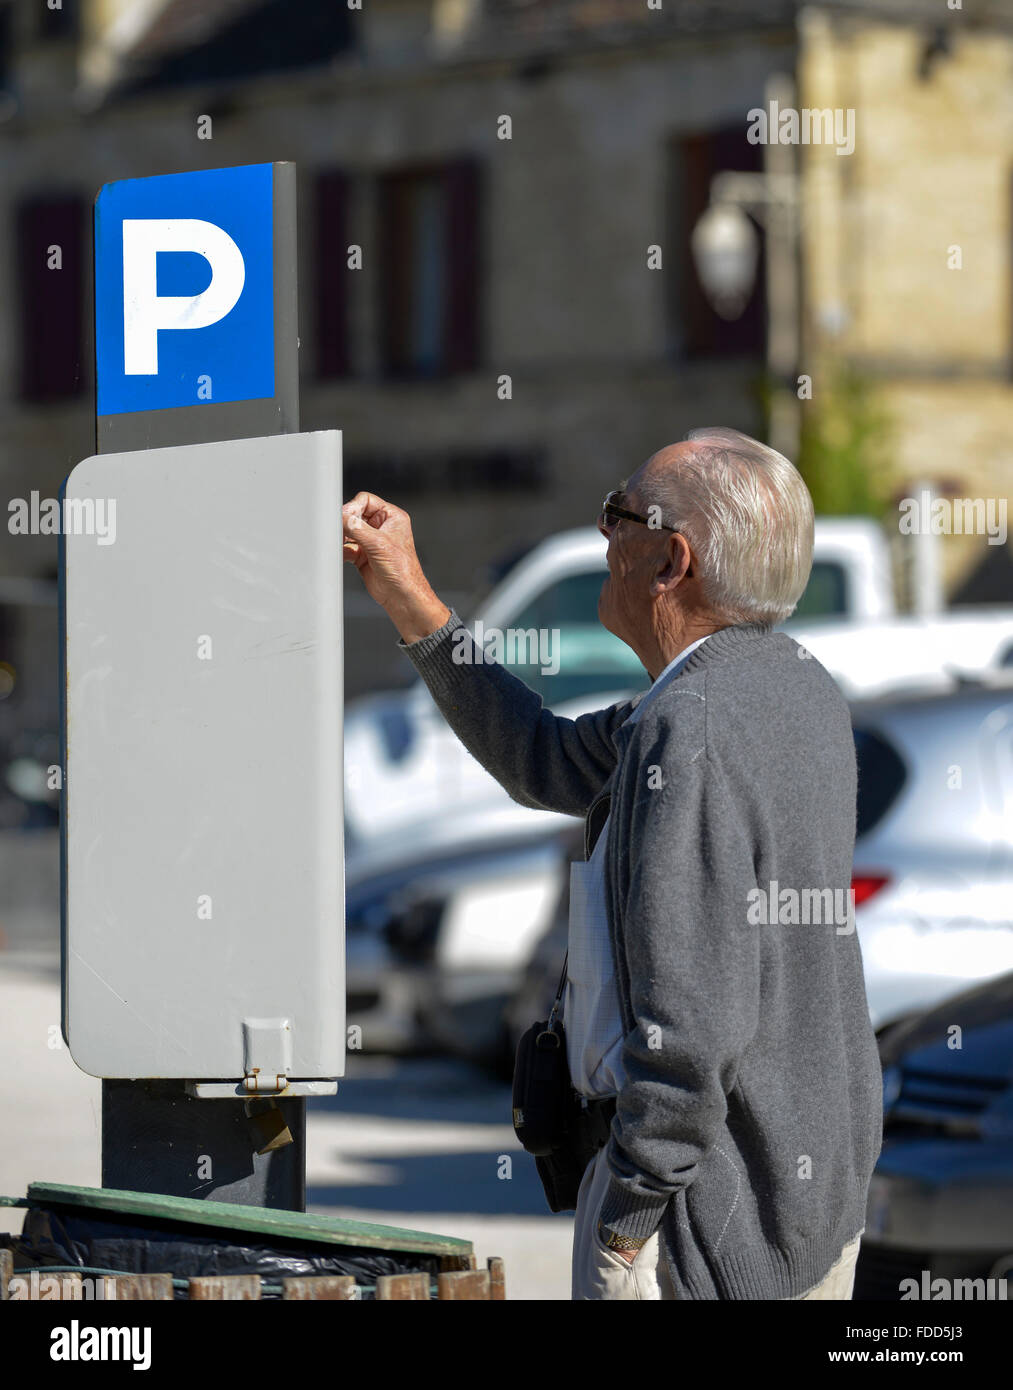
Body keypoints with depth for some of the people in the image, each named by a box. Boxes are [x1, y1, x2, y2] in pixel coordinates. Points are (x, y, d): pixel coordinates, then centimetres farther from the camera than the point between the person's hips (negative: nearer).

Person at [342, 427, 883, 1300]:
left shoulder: (691, 735, -24)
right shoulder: (796, 687, 6)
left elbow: (691, 1024, -28)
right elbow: (553, 767, 18)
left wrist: (626, 1222, -18)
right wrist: (410, 600, 16)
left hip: (712, 1216, -9)